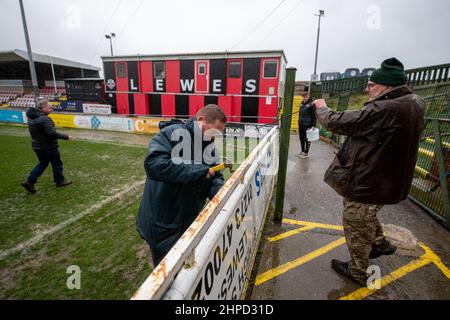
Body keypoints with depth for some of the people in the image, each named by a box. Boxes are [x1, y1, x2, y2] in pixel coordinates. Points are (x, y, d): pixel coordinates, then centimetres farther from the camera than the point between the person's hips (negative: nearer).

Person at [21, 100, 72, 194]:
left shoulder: (31, 118, 7)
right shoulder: (45, 119, -23)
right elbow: (52, 133, -30)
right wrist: (66, 137, -21)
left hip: (37, 146, 9)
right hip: (48, 147, -9)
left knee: (42, 164, 21)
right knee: (57, 163, 9)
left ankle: (30, 181, 17)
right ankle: (59, 181, 22)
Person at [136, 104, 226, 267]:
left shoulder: (208, 146, 3)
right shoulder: (171, 133, -18)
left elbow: (215, 178, 4)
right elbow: (154, 164, -34)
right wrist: (199, 170, -30)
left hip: (190, 223, 7)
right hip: (163, 227, -6)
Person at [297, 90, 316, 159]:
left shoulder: (311, 104, -12)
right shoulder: (302, 103, 10)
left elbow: (313, 116, -14)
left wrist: (313, 125, -16)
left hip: (307, 125, -7)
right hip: (301, 124, 7)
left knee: (307, 139, 3)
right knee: (301, 138, 15)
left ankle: (306, 153, 13)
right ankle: (302, 151, 29)